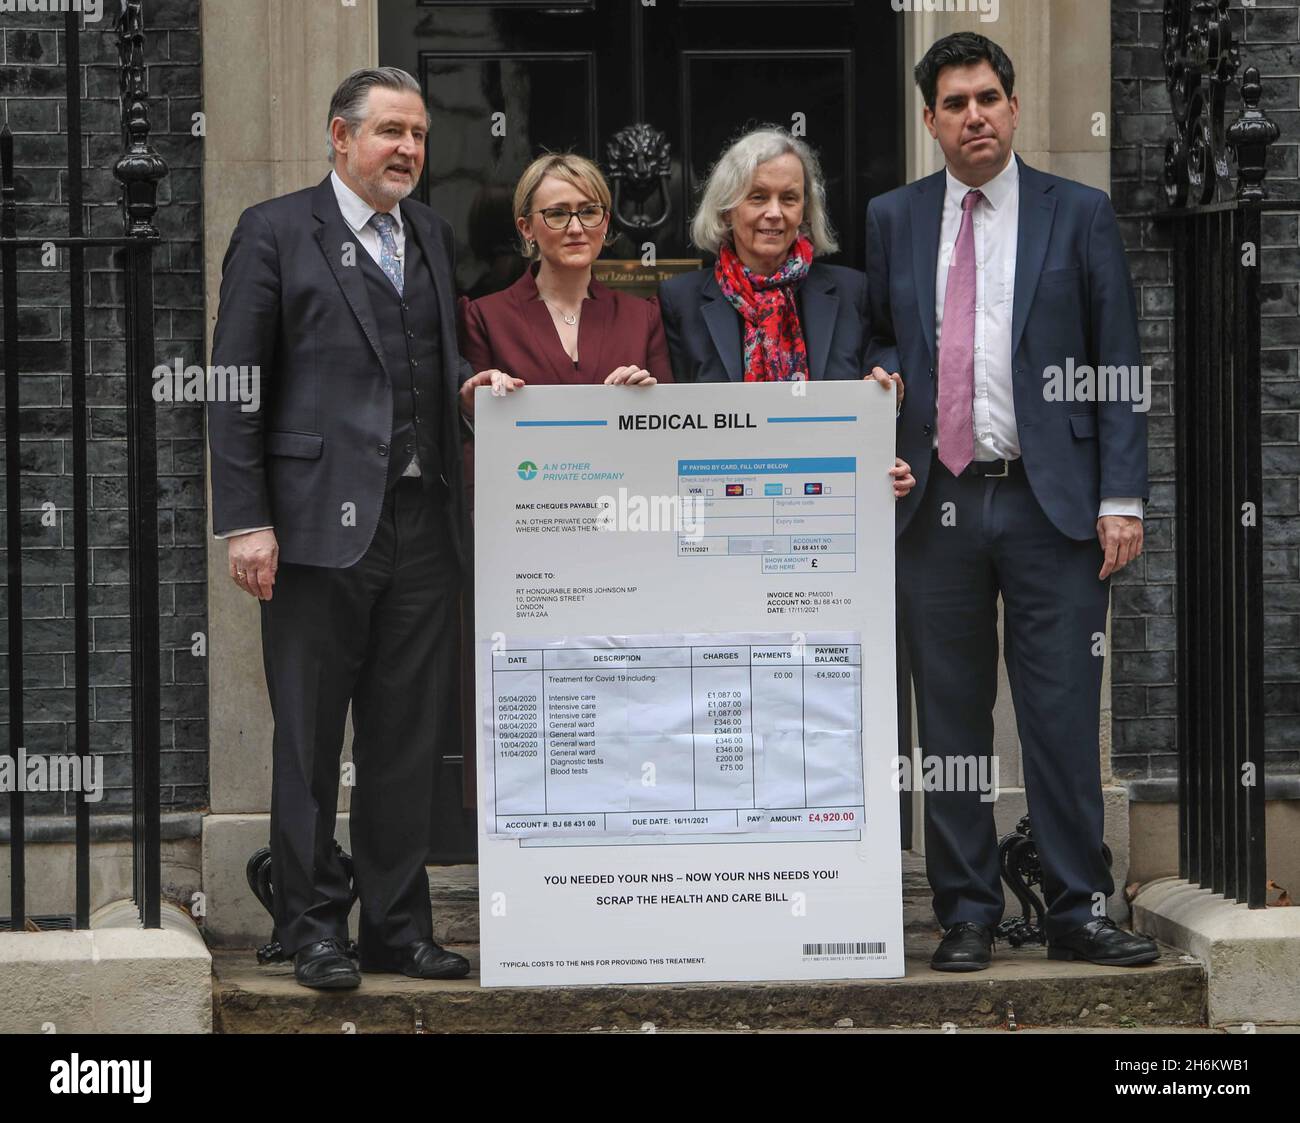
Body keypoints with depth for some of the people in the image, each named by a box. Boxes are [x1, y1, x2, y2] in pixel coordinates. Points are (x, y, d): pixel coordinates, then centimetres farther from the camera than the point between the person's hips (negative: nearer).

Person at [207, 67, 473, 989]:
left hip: (422, 524, 5)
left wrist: (472, 383, -1)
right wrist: (246, 521, -10)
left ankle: (399, 927, 15)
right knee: (310, 740, 1)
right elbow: (235, 387, -3)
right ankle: (314, 929, 9)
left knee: (409, 741, 7)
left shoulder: (433, 236, 16)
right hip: (320, 524, -5)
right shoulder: (275, 232, 0)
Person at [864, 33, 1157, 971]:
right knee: (951, 718, 4)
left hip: (1053, 501, -2)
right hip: (937, 502, 2)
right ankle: (967, 915, 12)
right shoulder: (891, 221, 10)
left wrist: (1122, 496, -5)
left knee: (1064, 715, -2)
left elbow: (1119, 364, 3)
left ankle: (1079, 911, 5)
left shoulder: (1079, 216, 5)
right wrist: (882, 377, -5)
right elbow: (874, 339, 19)